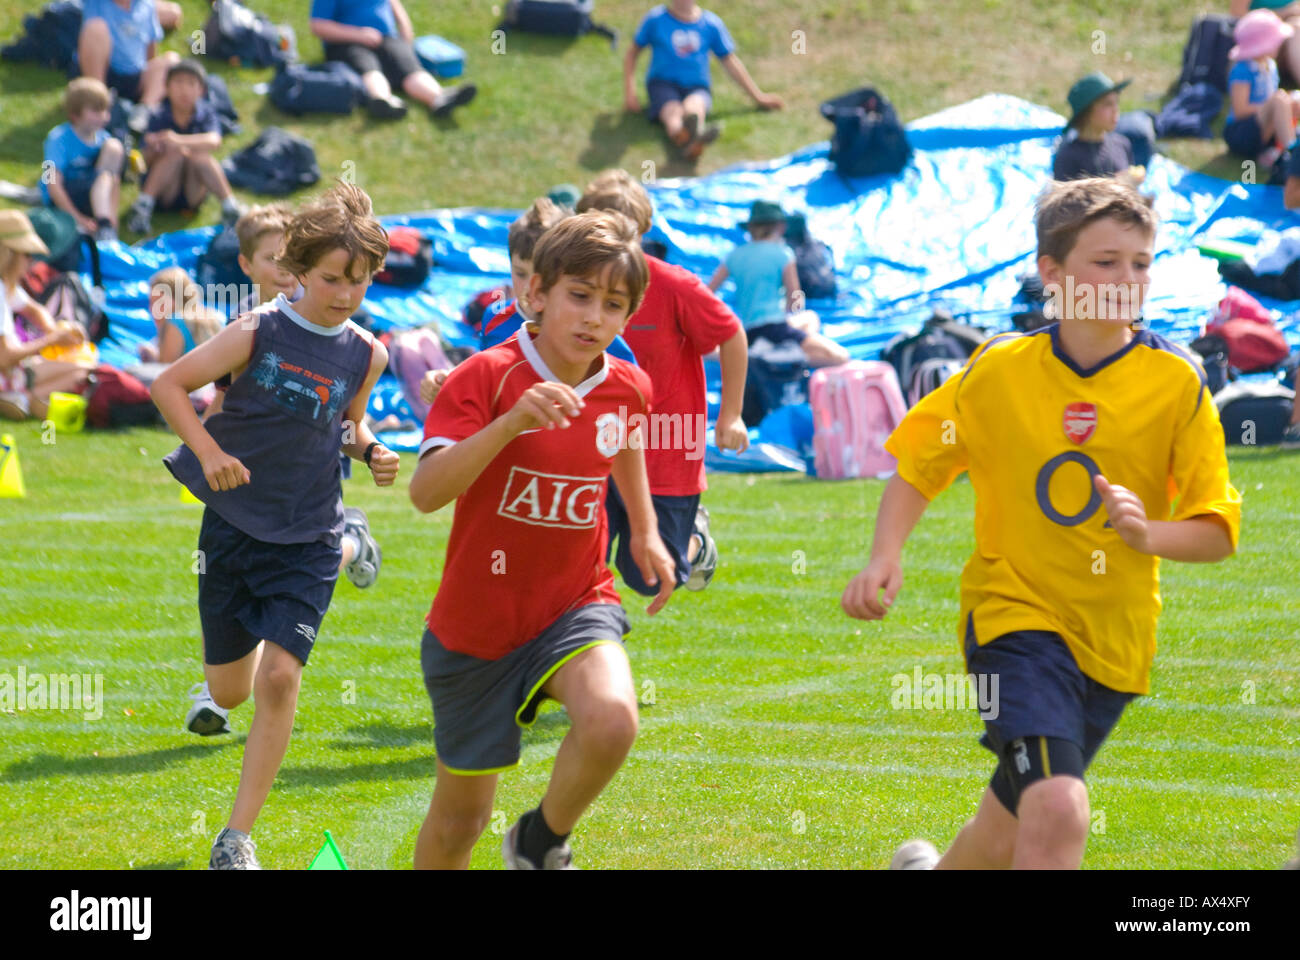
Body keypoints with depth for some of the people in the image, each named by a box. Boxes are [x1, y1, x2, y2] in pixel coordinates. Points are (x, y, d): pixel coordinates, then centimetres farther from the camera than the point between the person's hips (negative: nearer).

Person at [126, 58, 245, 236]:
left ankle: (230, 206, -23)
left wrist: (180, 140, -43)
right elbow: (147, 161, -13)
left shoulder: (206, 114, -5)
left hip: (193, 194, 1)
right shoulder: (158, 117, -7)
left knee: (199, 156, -27)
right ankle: (143, 206, -28)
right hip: (164, 194, -1)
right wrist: (156, 150, -38)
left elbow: (214, 141, -27)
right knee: (177, 152, -27)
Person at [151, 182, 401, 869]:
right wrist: (207, 450, -22)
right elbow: (169, 385, -8)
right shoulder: (257, 334, -11)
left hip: (307, 540, 1)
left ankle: (237, 838, -6)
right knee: (230, 691, 10)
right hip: (233, 525, -1)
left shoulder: (365, 355, -1)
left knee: (279, 678, -15)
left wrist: (371, 452, -3)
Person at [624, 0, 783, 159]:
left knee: (694, 104, -38)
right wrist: (629, 92, 3)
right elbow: (633, 52, 13)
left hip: (697, 86, 1)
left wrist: (758, 97, 21)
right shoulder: (656, 19, 6)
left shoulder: (711, 23, 9)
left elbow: (730, 62, 18)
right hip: (662, 83, -1)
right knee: (673, 111, -37)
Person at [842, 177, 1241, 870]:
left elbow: (1218, 531, -7)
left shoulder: (1176, 383, -6)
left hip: (1115, 636, 3)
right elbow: (916, 468, 8)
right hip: (1014, 612, -3)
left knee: (1011, 827, 17)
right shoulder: (997, 371, -5)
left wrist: (1149, 535, -27)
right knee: (1058, 811, -26)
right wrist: (885, 556, -8)